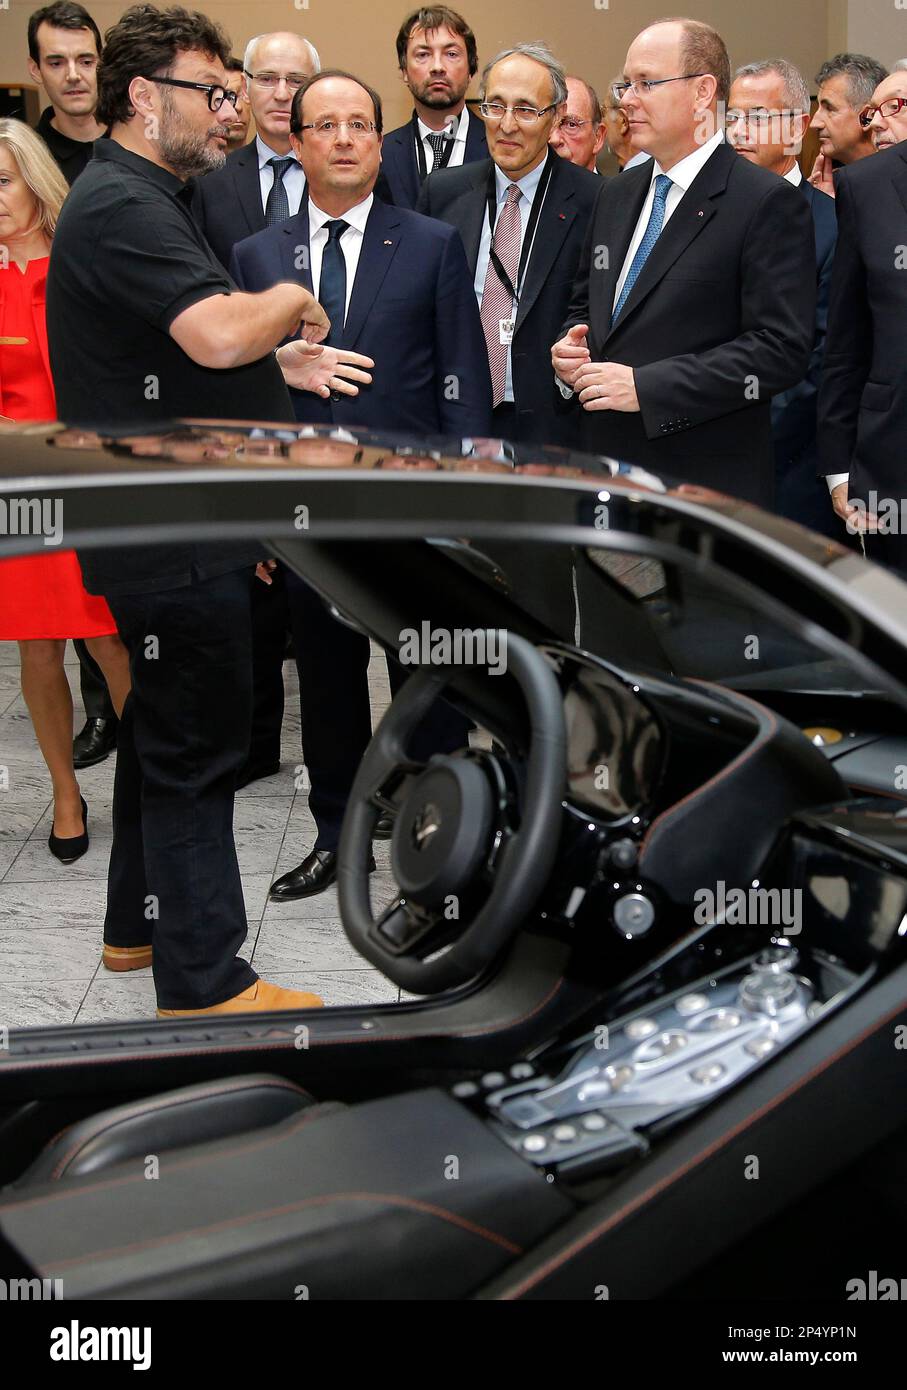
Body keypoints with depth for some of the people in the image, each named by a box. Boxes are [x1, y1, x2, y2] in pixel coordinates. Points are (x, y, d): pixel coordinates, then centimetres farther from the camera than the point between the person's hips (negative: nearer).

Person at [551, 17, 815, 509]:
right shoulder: (616, 195, 14)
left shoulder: (769, 203, -9)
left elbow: (781, 346, -17)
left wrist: (645, 386, -21)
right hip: (603, 467, 6)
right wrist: (569, 349, 0)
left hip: (706, 483, -6)